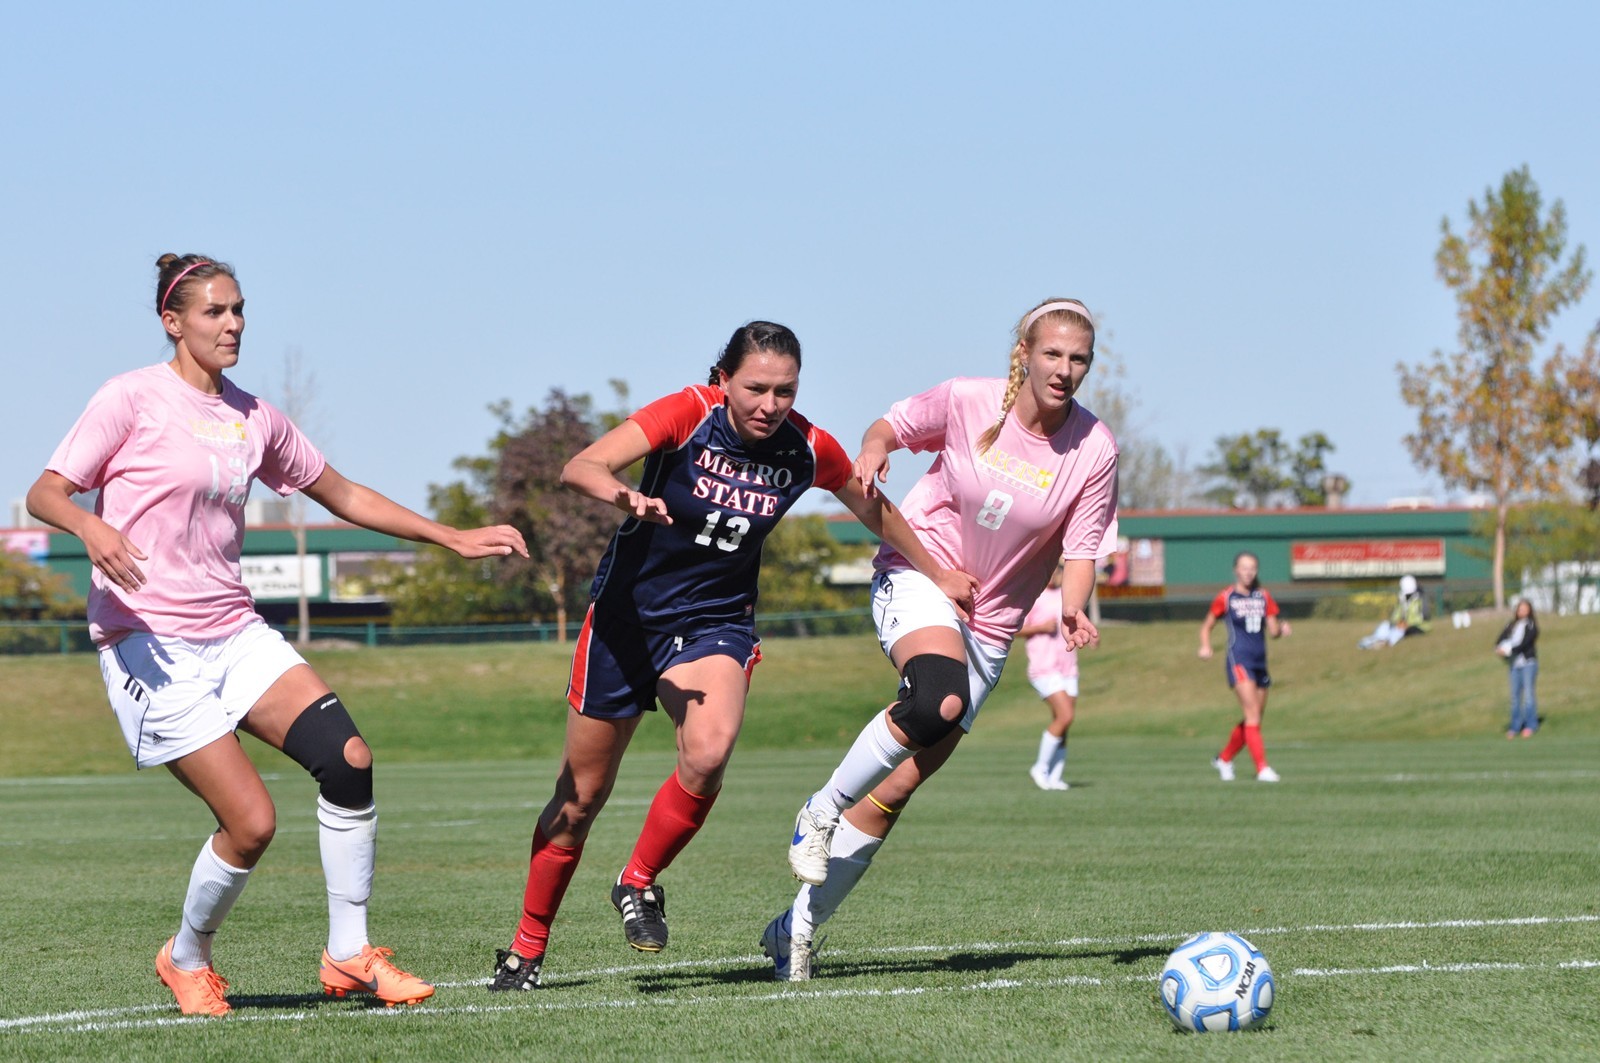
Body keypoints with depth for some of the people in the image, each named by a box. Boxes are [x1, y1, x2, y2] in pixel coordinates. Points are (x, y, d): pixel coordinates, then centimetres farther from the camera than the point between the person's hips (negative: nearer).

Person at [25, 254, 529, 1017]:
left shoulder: (253, 417, 13)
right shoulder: (134, 399, -5)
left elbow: (341, 494, 23)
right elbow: (44, 494, -8)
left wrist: (452, 538, 19)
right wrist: (91, 527, -30)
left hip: (234, 632, 6)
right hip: (152, 643, -6)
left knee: (348, 759, -14)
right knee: (251, 821, -14)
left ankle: (349, 955, -3)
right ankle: (187, 959, 14)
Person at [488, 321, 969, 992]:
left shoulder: (808, 450, -10)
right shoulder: (689, 414, -19)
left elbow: (874, 511, 11)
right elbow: (580, 468, -30)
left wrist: (938, 575, 22)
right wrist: (625, 497, -51)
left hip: (716, 621, 2)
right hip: (627, 613, -2)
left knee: (708, 753, -29)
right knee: (580, 796, 6)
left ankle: (640, 884, -4)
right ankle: (526, 949, 24)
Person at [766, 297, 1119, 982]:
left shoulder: (1094, 450, -8)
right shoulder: (968, 401, -10)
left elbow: (1080, 552, -5)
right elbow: (890, 425, 7)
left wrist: (1072, 611, -25)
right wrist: (873, 453, -17)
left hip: (990, 621, 3)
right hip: (917, 575, -3)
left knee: (901, 783, -1)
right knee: (939, 700, -35)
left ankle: (798, 926, 9)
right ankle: (820, 813, -15)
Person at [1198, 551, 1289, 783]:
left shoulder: (1263, 597, 11)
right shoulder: (1226, 597, -1)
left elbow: (1273, 630, 9)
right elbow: (1207, 625, 8)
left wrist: (1281, 628, -14)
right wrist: (1205, 646, -10)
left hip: (1260, 661, 6)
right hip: (1238, 660, -6)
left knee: (1255, 719, 10)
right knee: (1252, 715, -16)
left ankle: (1224, 759, 29)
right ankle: (1262, 768, -19)